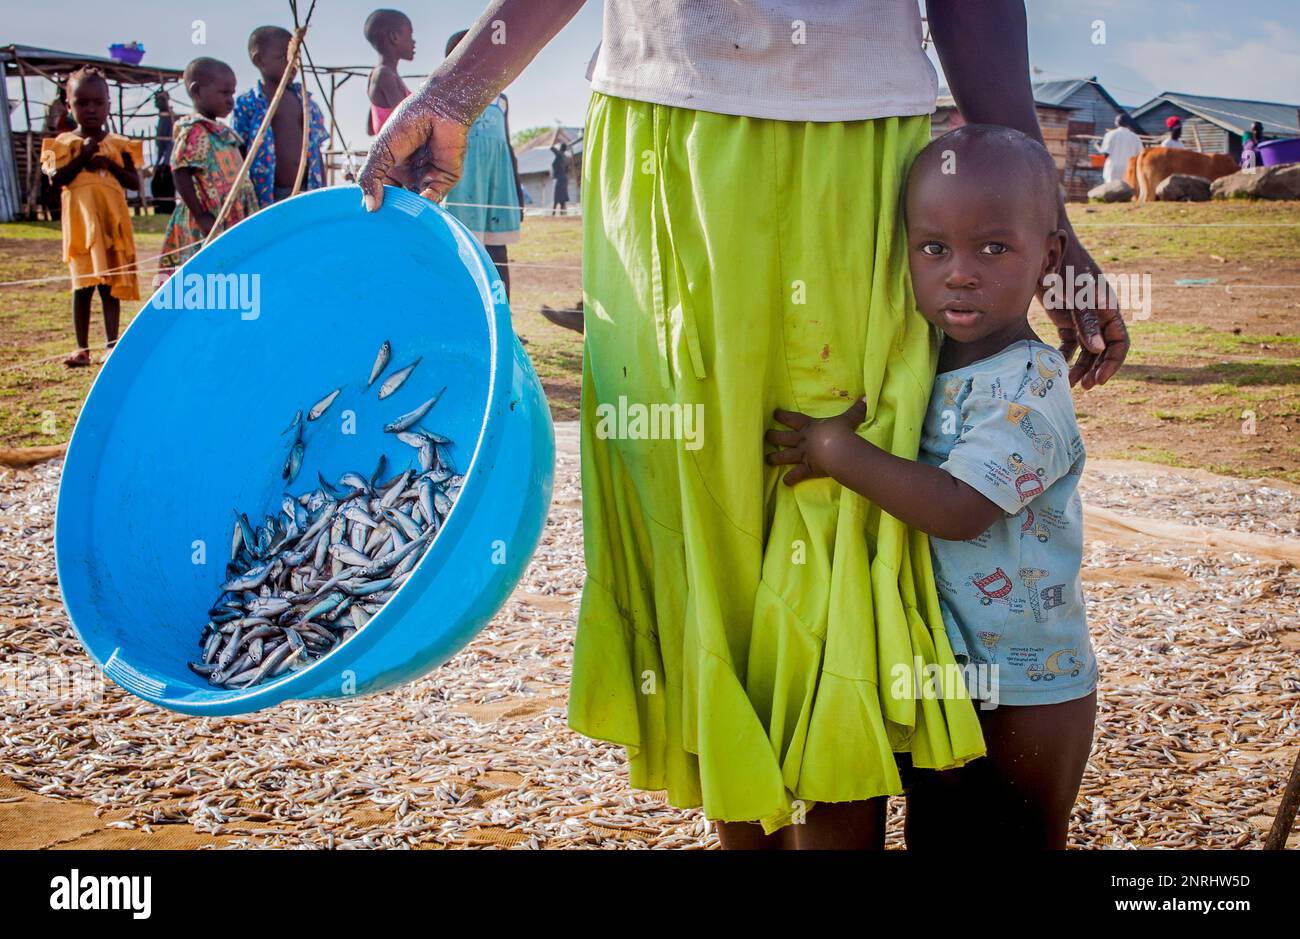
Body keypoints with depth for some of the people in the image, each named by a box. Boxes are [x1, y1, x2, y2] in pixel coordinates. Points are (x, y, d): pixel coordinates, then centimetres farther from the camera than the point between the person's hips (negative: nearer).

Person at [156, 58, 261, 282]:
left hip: (232, 225, 9)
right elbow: (181, 176, -19)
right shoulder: (194, 132, -12)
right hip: (207, 226, -9)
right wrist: (202, 218, -21)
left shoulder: (224, 133, 16)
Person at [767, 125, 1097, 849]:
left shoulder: (1030, 385, -21)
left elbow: (960, 508, -30)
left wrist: (836, 450, -26)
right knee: (931, 833, 22)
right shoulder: (921, 361, 1)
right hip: (934, 665, 7)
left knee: (1026, 839, 12)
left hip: (1030, 687, -7)